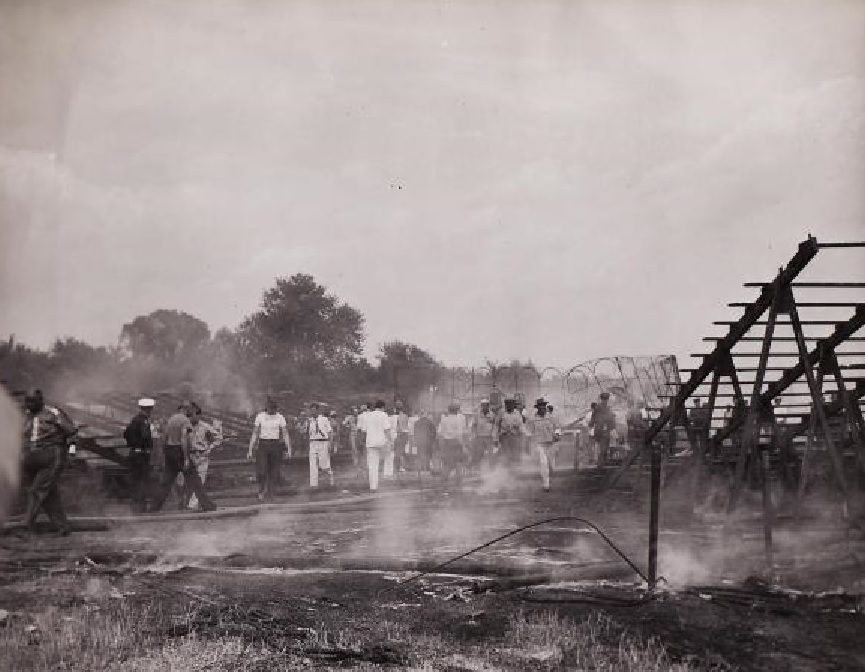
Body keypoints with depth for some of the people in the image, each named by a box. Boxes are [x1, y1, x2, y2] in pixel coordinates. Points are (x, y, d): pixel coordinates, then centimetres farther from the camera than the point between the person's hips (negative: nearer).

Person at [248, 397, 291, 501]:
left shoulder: (280, 418, 2)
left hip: (275, 445, 0)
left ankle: (270, 494, 13)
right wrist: (250, 450, 0)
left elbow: (285, 435, 0)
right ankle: (262, 491, 14)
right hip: (262, 445, 0)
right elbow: (254, 434, 4)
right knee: (261, 471, -11)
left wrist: (289, 450, -8)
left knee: (274, 472, 1)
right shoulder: (260, 417, 3)